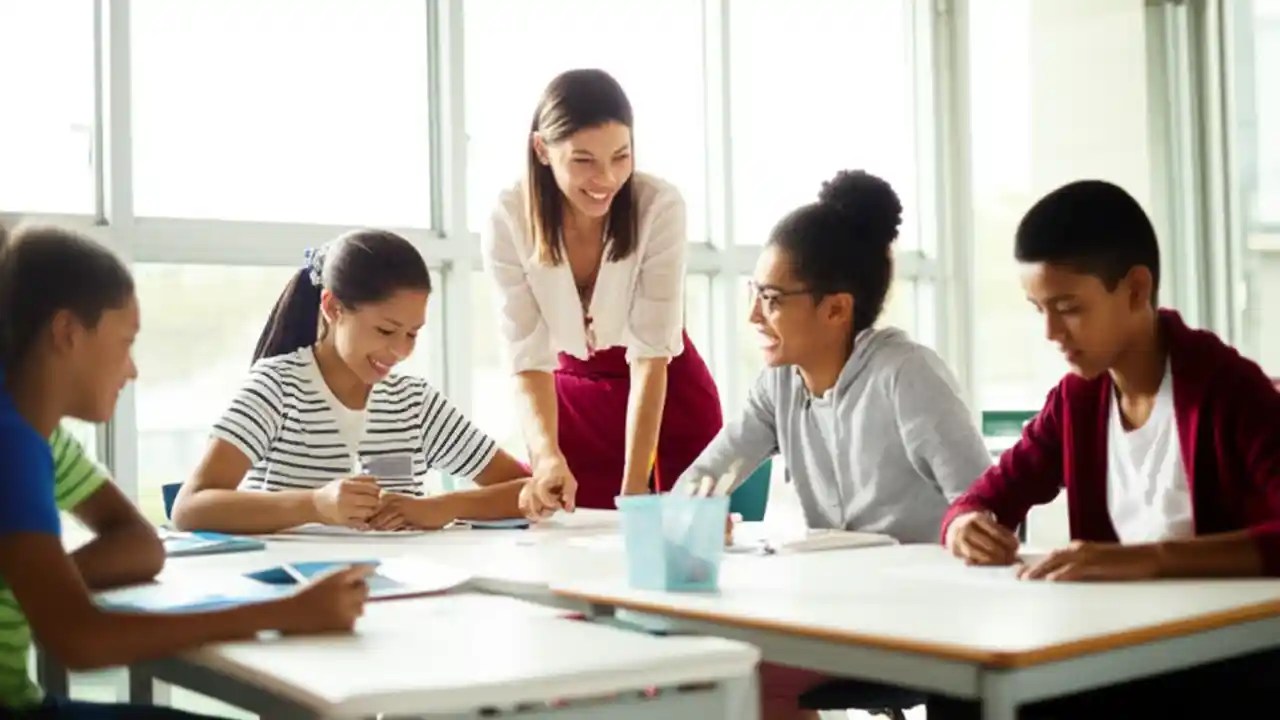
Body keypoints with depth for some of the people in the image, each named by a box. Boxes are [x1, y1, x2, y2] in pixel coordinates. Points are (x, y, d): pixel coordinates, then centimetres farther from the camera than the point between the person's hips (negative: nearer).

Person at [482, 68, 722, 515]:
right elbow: (528, 359, -22)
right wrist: (547, 456, -41)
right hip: (572, 400, 1)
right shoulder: (508, 221, -21)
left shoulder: (660, 207, -26)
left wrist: (635, 485, -32)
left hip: (667, 395, -1)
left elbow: (650, 354, -26)